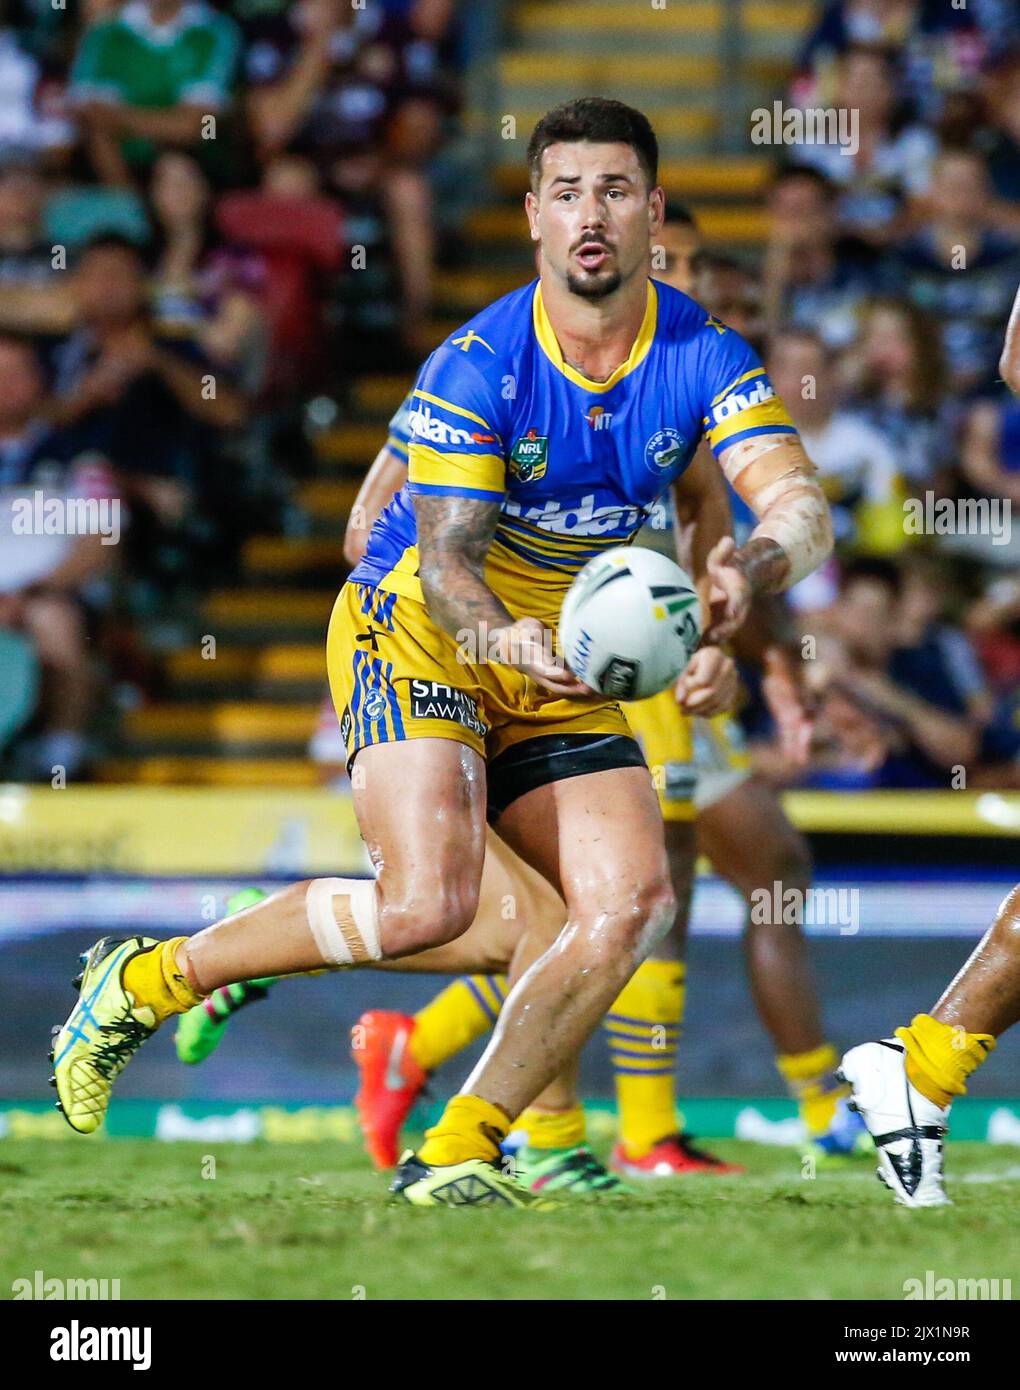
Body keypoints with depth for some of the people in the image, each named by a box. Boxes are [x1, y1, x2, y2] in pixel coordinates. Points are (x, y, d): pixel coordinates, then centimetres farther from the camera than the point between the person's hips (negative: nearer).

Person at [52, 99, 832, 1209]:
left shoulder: (703, 358, -8)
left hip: (564, 667, 5)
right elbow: (447, 559, -23)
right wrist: (504, 638, -45)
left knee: (634, 903, -14)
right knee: (428, 899, -25)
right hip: (413, 632, -5)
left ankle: (455, 1153, -6)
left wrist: (750, 570, -42)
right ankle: (145, 981, -6)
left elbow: (800, 507, -19)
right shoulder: (476, 367, -18)